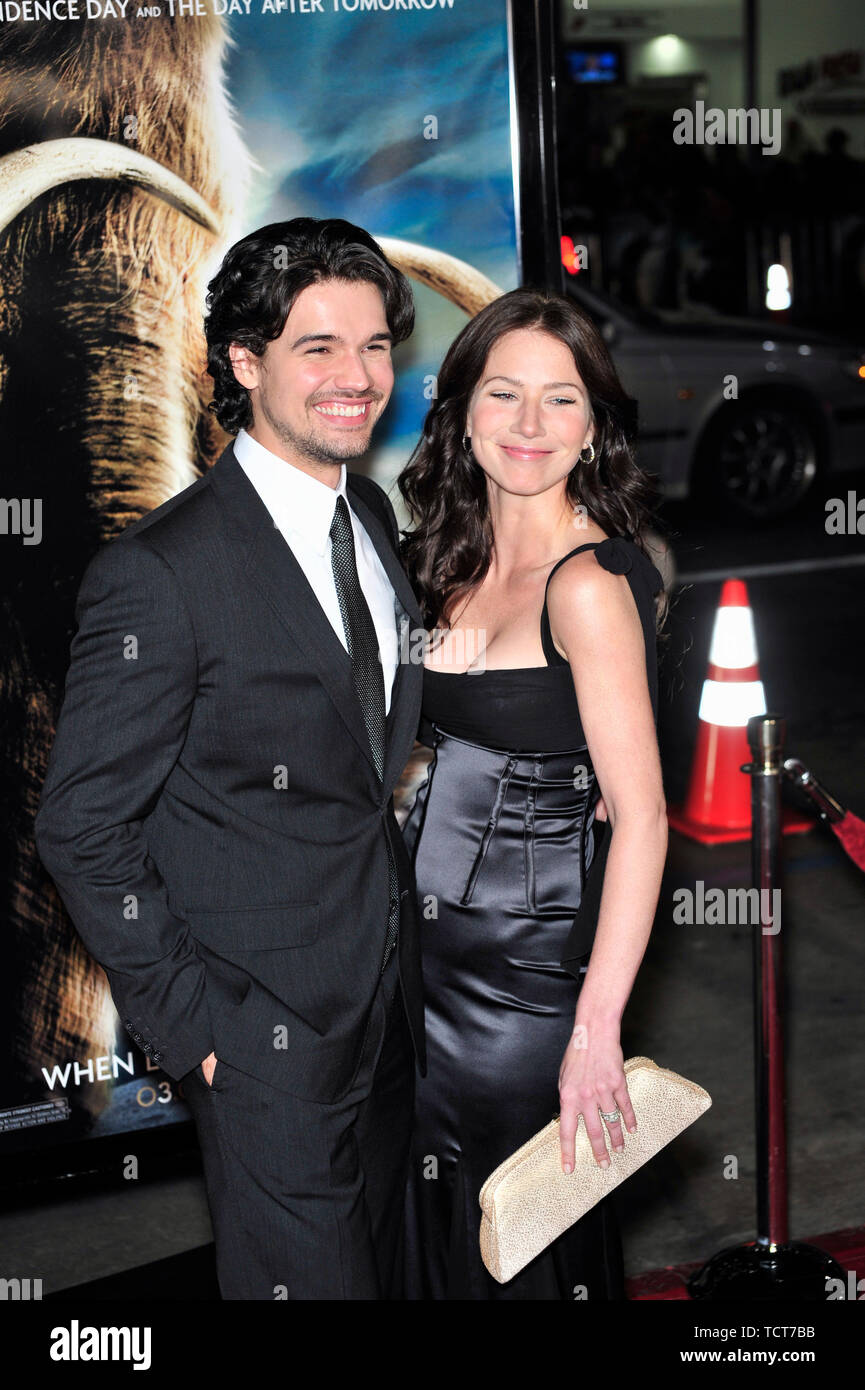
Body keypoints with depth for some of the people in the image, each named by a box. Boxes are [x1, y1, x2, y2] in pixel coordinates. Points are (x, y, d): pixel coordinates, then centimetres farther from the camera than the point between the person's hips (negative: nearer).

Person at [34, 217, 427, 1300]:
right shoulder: (161, 570, -22)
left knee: (381, 1261, 23)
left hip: (389, 992, 7)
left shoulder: (371, 513, 4)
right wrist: (188, 1022, -15)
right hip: (265, 1034, -7)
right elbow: (82, 828, -17)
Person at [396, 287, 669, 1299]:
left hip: (527, 965, -7)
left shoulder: (589, 584, -19)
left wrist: (595, 1031, -25)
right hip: (425, 949, 7)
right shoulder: (458, 564, 5)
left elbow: (641, 819, -22)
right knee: (430, 1227, 22)